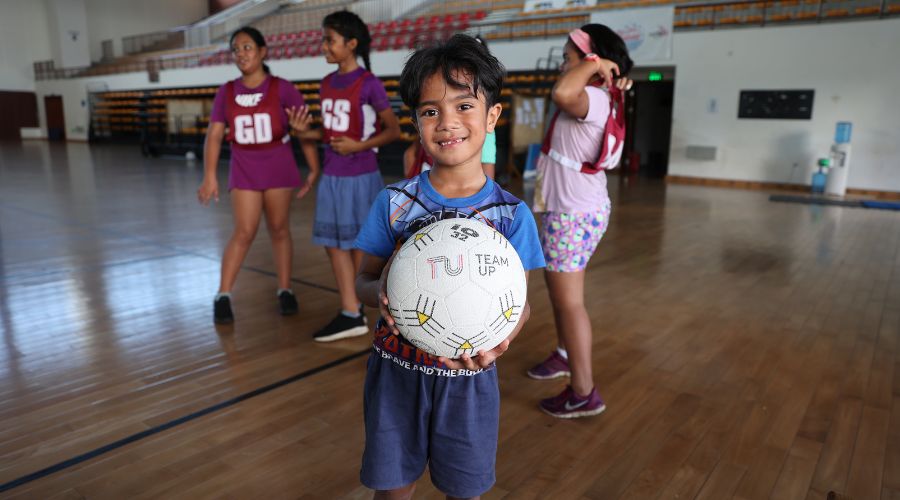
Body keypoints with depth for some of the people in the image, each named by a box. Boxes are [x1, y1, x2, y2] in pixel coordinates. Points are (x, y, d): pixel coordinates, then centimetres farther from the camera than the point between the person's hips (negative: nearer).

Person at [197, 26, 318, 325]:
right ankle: (223, 296, 6)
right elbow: (214, 135, 1)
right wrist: (209, 176, -6)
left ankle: (284, 290, 20)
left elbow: (304, 129, -3)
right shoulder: (226, 92, 2)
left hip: (279, 170, -1)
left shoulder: (282, 89, -5)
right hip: (244, 172, 1)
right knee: (244, 233, -4)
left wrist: (314, 170, -5)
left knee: (279, 230, 8)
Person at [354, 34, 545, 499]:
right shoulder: (394, 202, -7)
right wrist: (380, 293, -22)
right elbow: (364, 278, 1)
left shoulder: (512, 214, -10)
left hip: (468, 377, 0)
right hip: (396, 371, 1)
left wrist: (498, 339, -25)